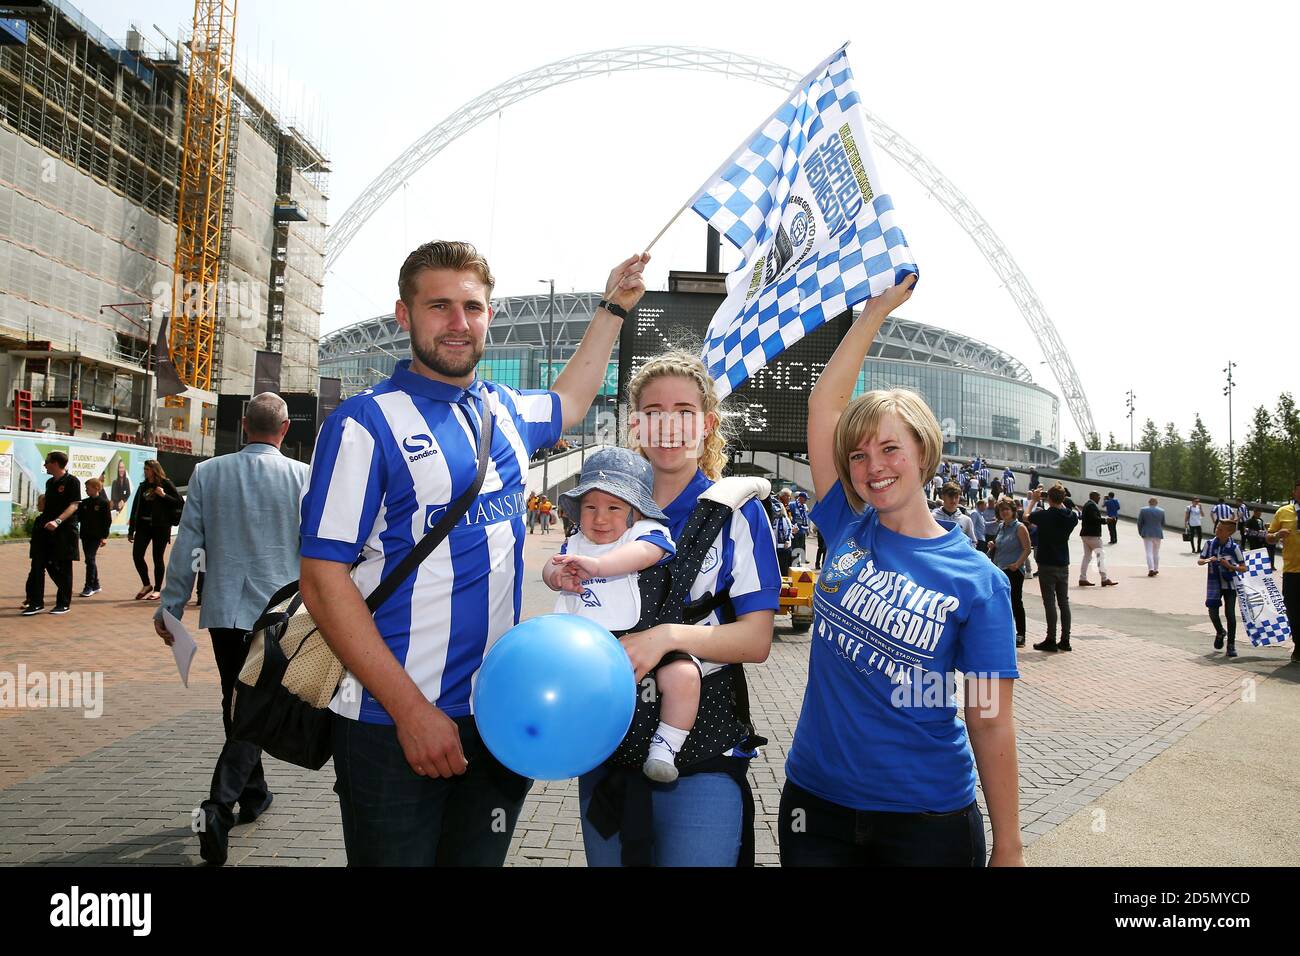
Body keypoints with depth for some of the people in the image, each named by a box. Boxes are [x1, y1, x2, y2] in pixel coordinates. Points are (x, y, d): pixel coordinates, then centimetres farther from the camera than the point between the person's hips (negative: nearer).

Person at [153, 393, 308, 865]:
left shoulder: (207, 473, -1)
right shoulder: (302, 477, -8)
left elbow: (188, 546, 1)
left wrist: (170, 608, 8)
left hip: (223, 611, 3)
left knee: (237, 703, 18)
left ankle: (253, 793, 34)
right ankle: (219, 805, -12)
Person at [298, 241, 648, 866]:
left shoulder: (505, 410, 8)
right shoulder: (366, 423, -10)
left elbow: (568, 403, 32)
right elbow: (323, 580, -15)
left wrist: (613, 307, 30)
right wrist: (411, 710, -20)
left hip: (498, 716, 6)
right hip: (391, 724, -5)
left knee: (480, 857, 17)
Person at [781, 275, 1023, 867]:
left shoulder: (977, 581, -10)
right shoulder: (848, 530, -2)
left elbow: (992, 724, -8)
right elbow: (824, 401, -3)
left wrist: (1008, 850, -7)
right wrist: (877, 309, -2)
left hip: (927, 818, -2)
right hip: (816, 802, 3)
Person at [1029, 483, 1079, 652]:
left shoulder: (1044, 515, -17)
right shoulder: (1072, 517, -4)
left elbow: (1027, 517, 2)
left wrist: (1033, 500, 13)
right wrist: (1060, 501, 13)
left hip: (1047, 564, -5)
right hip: (1063, 564, 5)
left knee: (1050, 603, -2)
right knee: (1064, 602, 10)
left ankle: (1051, 641, 0)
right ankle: (1065, 640, 15)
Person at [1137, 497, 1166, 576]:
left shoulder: (1143, 510, -5)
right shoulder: (1161, 511, 1)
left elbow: (1139, 523, -1)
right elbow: (1163, 524, 8)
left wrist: (1140, 533, 10)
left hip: (1147, 534, -2)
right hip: (1158, 534, 2)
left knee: (1149, 552, -4)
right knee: (1156, 553, 12)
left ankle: (1151, 569, -15)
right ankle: (1156, 569, 16)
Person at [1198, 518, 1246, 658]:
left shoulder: (1234, 547, -10)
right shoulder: (1210, 544, -2)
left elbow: (1243, 568, -5)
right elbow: (1199, 561, 5)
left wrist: (1230, 566, -23)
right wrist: (1207, 560, -17)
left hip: (1230, 584, -2)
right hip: (1214, 583, 2)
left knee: (1230, 614, -3)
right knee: (1213, 611, -1)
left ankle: (1231, 645, 8)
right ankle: (1220, 633, 31)